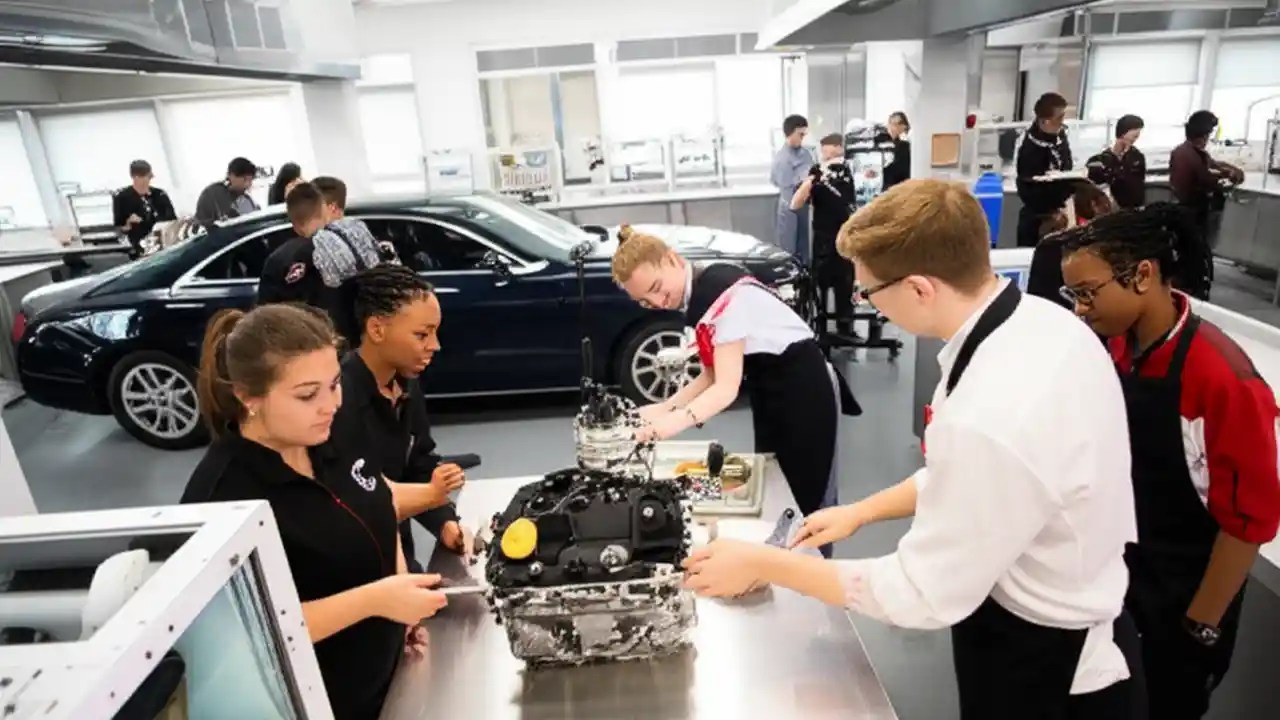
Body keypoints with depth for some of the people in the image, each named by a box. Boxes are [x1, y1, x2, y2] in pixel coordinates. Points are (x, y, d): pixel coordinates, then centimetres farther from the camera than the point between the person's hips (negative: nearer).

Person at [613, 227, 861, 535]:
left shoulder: (721, 291, -25)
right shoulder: (697, 298, 3)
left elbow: (728, 387, -30)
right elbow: (712, 375, 4)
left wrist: (680, 419, -44)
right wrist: (665, 408, -7)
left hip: (803, 390, -9)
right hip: (769, 391, 9)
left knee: (808, 503, -3)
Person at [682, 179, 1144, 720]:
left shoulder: (993, 420, -38)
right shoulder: (1041, 321, -11)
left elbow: (922, 594, -24)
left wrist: (762, 565, -17)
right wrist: (861, 512, 6)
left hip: (1041, 664, -7)